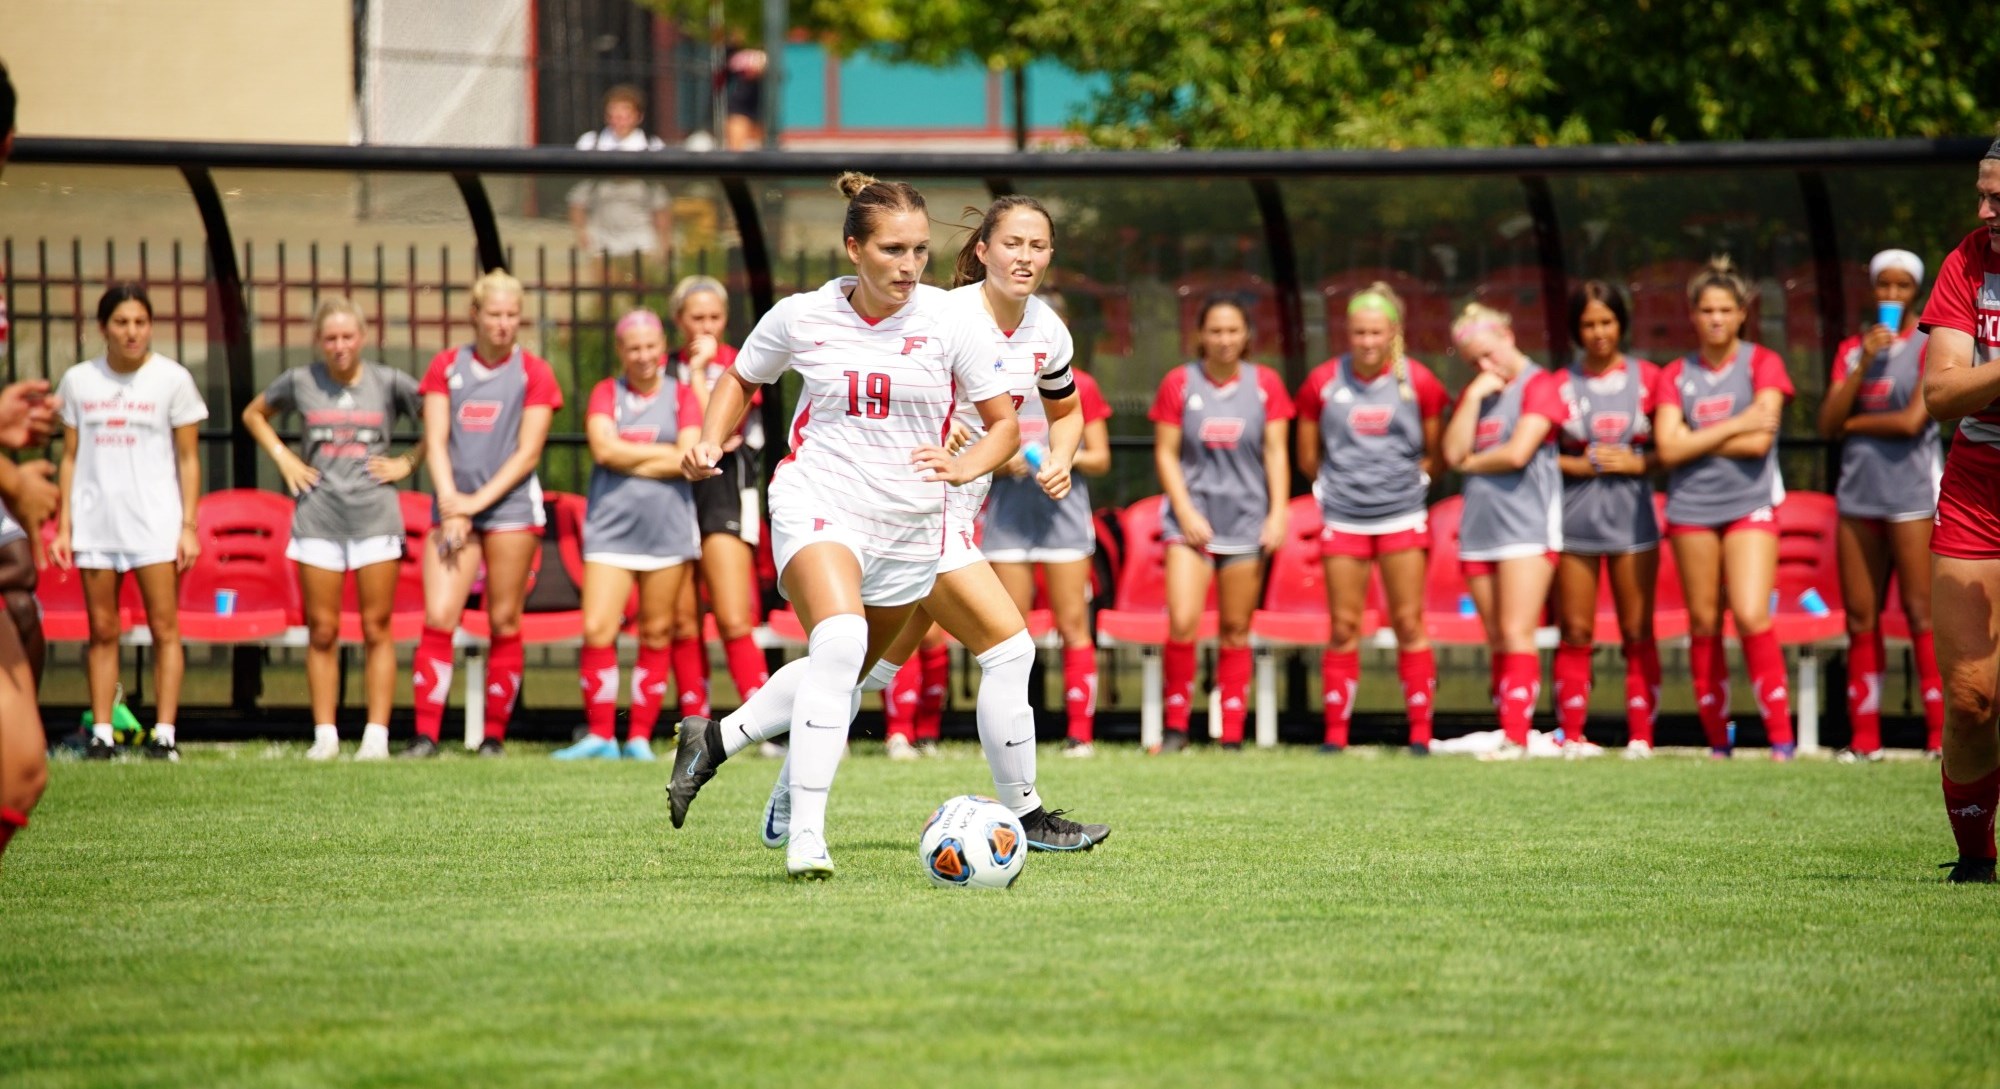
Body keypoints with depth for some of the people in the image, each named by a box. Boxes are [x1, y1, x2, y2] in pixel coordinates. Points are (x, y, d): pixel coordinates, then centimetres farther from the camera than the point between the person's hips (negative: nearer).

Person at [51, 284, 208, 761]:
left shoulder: (172, 379, 0)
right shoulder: (78, 381, 7)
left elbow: (188, 459, 2)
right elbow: (70, 457, 11)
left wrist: (189, 525, -4)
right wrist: (64, 525, 6)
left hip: (155, 522, -2)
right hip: (95, 520, 2)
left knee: (164, 627, -5)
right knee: (102, 631, 4)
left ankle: (164, 734, -4)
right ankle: (101, 734, 6)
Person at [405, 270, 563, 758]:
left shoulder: (534, 373, 2)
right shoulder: (446, 366, 8)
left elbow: (527, 454, -2)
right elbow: (436, 442, 3)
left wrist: (479, 501, -11)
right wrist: (451, 506, -9)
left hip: (511, 507, -1)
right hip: (454, 506, 1)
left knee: (504, 623, 1)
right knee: (438, 617, -10)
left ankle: (494, 735, 9)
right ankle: (425, 735, -11)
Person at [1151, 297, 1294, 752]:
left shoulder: (1266, 385, 4)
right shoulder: (1179, 384, 1)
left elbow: (1275, 453, 4)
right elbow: (1165, 454, 1)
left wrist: (1277, 514, -5)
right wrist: (1185, 512, -8)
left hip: (1246, 520, 1)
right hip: (1193, 516, -1)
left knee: (1236, 630, 4)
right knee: (1182, 624, -14)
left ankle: (1232, 735, 8)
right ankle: (1176, 727, -1)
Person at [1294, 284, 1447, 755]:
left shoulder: (1419, 383, -1)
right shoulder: (1322, 383, 0)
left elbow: (1436, 455, 8)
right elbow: (1308, 458, 10)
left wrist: (1409, 480, -2)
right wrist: (1340, 484, 6)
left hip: (1403, 518, -1)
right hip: (1343, 520, 1)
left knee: (1409, 625, -1)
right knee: (1343, 628, 2)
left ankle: (1420, 734, 3)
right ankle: (1335, 735, 7)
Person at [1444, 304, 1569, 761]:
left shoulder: (1539, 385, -4)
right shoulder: (1474, 392, 17)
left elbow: (1518, 453, -14)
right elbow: (1453, 452, 3)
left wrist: (1471, 463, 1)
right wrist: (1474, 396, -3)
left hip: (1526, 524, -7)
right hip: (1479, 527, 7)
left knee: (1516, 633, -13)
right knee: (1496, 640, 5)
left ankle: (1517, 737, -17)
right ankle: (1506, 734, 6)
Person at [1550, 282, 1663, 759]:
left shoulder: (1647, 378, 5)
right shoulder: (1559, 384, 5)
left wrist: (1637, 463, -12)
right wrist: (1583, 465, -11)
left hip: (1632, 519, 0)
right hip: (1573, 518, 0)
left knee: (1638, 632, 0)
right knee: (1575, 633, 2)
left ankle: (1641, 736, 3)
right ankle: (1572, 735, 5)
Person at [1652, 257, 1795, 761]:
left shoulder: (1762, 364, 1)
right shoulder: (1675, 375, 8)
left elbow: (1760, 442, -10)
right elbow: (1668, 449, -4)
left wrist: (1696, 439, -7)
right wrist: (1734, 426, -8)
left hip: (1750, 505, -3)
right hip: (1691, 507, 3)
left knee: (1752, 616, -15)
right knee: (1704, 625, 5)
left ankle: (1780, 734, -9)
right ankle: (1717, 739, 12)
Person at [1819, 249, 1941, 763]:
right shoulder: (1851, 349, 14)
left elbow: (1913, 421, -12)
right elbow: (1828, 424, 4)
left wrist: (1854, 422, 0)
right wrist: (1863, 364, -6)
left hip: (1911, 490, -5)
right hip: (1858, 490, 5)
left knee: (1920, 610, -9)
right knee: (1860, 617, 4)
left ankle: (1942, 733, -8)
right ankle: (1864, 737, 7)